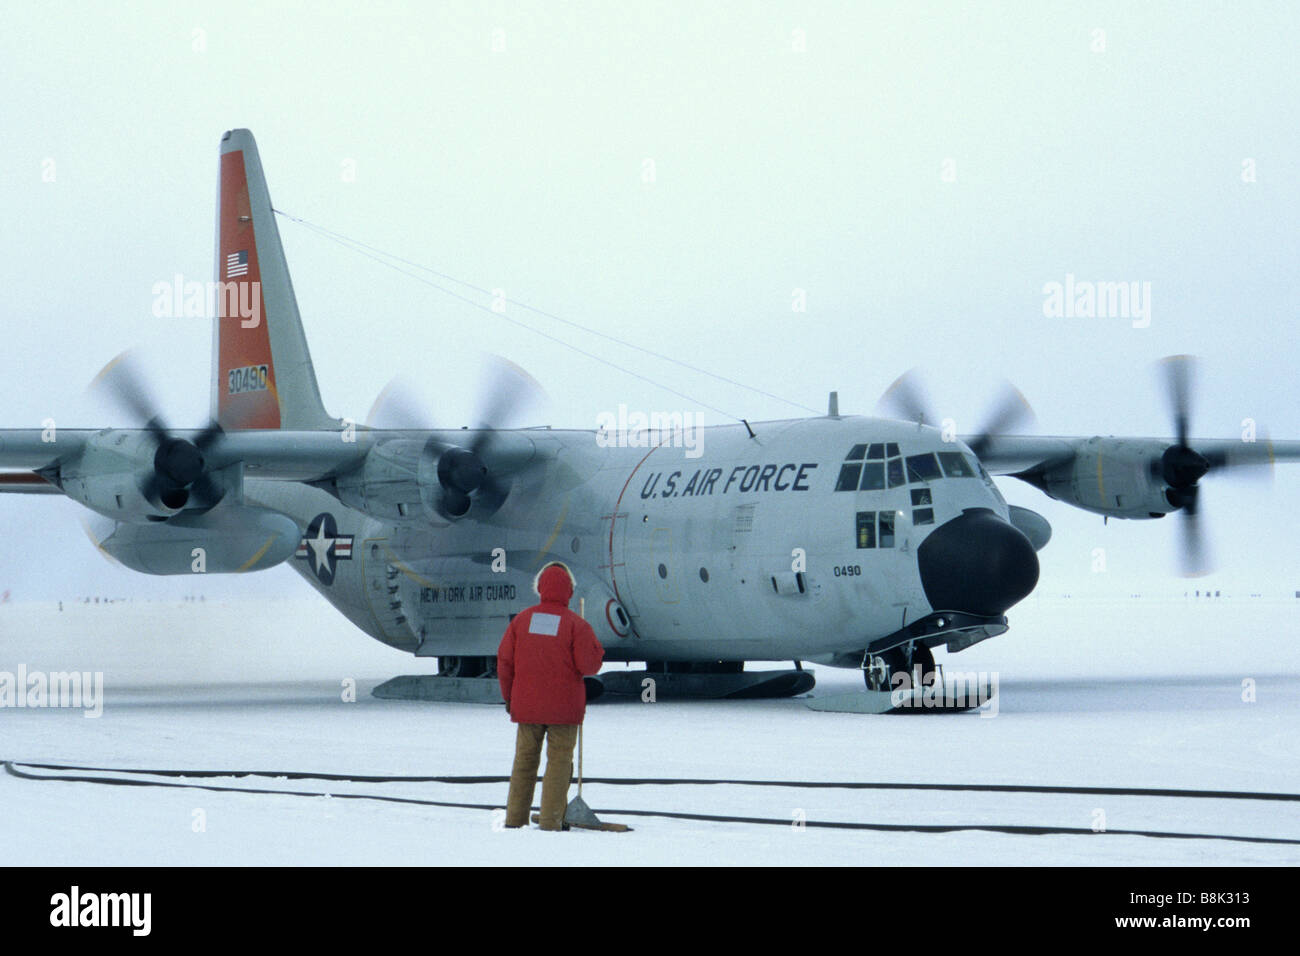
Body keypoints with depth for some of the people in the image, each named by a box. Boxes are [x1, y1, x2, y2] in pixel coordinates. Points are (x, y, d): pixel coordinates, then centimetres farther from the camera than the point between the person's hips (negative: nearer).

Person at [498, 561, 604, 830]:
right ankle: (551, 821, -4)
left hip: (526, 705, 3)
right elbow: (588, 665, -12)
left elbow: (505, 661, 4)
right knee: (559, 761, 2)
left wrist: (509, 696, 15)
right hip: (564, 707, -3)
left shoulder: (522, 619, 2)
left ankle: (515, 818, 13)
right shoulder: (575, 624, -9)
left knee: (524, 761, 12)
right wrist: (597, 649, 9)